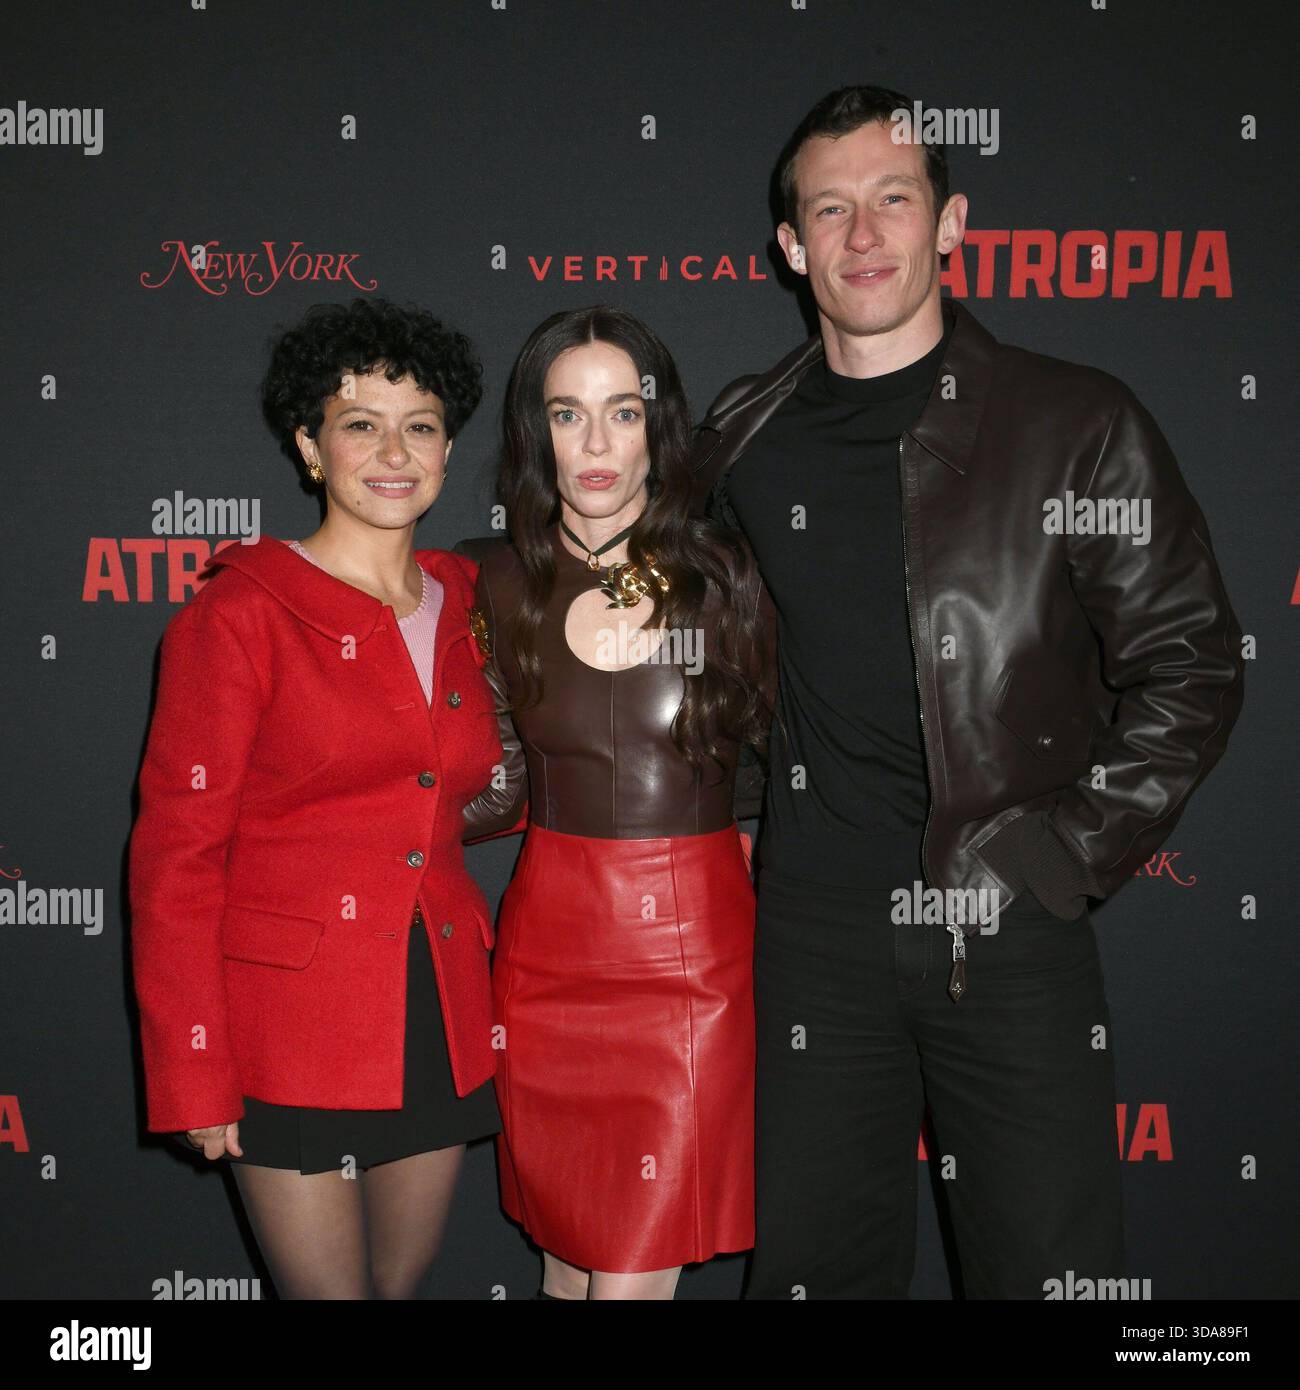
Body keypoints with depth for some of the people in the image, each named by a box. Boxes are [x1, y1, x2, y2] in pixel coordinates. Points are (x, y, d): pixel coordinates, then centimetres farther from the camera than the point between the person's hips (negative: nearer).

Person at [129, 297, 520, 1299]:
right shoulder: (239, 613, -8)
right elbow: (177, 850, -9)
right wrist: (193, 1076, -12)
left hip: (441, 1021, 5)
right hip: (291, 1021, -5)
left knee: (402, 1282, 18)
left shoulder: (466, 605, 8)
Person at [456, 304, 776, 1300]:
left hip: (694, 954, -2)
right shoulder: (500, 584, 2)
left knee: (635, 1273, -1)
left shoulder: (725, 576, -3)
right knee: (566, 1254, 14)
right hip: (549, 946, 2)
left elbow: (781, 753, 8)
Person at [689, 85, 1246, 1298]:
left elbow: (1188, 664, 0)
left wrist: (1070, 856, -6)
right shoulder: (742, 439, 6)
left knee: (1051, 1266, 7)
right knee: (812, 1264, 11)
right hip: (815, 928, 2)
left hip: (1013, 927, -2)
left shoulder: (1078, 424, -2)